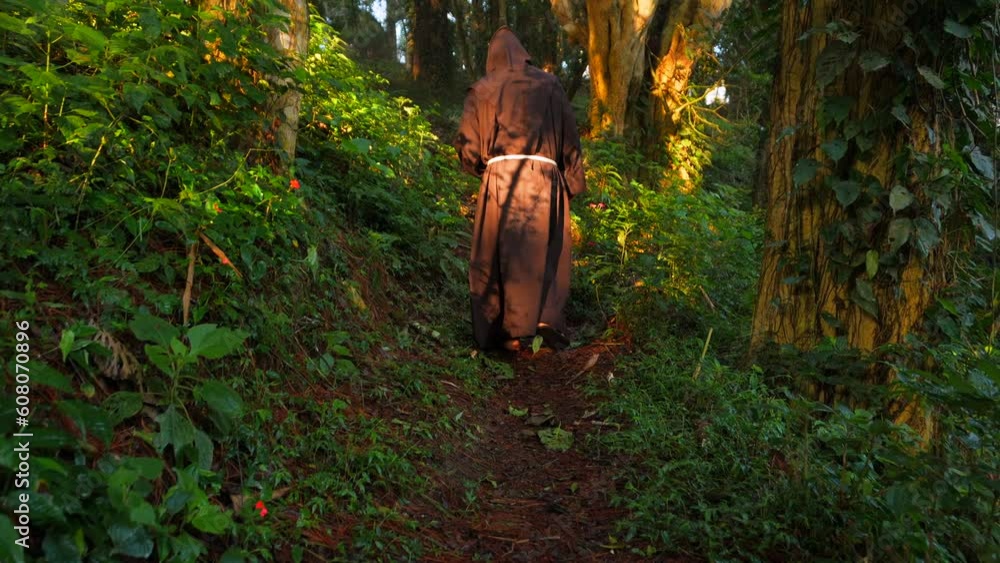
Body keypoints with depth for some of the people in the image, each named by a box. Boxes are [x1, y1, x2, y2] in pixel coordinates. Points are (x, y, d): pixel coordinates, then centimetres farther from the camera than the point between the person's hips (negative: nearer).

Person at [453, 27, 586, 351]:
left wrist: (480, 168, 24)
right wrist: (574, 185, 13)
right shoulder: (549, 84, 11)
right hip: (545, 178, 1)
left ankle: (509, 330, 6)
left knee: (500, 253, 6)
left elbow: (467, 144, 5)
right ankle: (549, 317, -4)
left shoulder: (482, 89, 9)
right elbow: (570, 137, 9)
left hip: (500, 178, 0)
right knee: (546, 251, 9)